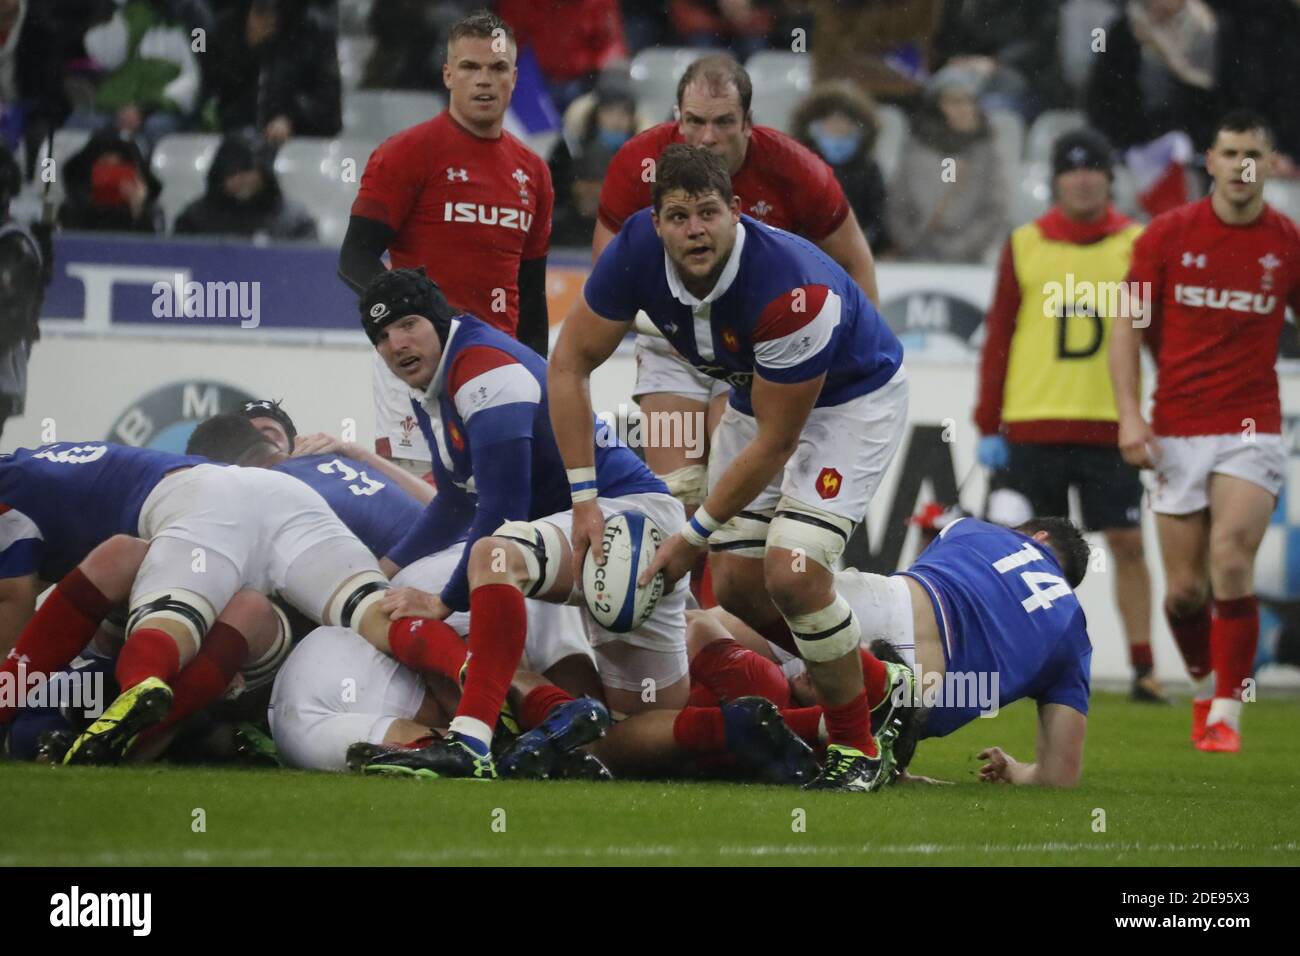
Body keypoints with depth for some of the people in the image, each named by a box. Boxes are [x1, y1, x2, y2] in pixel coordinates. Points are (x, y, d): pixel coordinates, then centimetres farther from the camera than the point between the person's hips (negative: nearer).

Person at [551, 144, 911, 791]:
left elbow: (775, 442, -28)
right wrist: (584, 500, -16)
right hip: (756, 394, 7)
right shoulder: (637, 251, -23)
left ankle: (857, 748, -4)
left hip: (851, 398, -7)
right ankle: (868, 683, 28)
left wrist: (695, 536, -19)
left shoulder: (793, 291, -39)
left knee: (790, 572, -23)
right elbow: (570, 363, -11)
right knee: (736, 584, 3)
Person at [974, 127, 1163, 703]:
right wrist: (988, 427, 6)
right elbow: (998, 337, 9)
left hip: (1110, 423, 0)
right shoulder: (1024, 246, 7)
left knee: (1127, 544, -5)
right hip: (1033, 426, 0)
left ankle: (1143, 669, -3)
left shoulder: (1137, 244, 6)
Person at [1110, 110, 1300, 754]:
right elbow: (1128, 328, 4)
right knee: (1184, 588, 3)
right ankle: (1205, 684, 30)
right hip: (1176, 431, 1)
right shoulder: (1167, 235, 0)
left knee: (1231, 562, -18)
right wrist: (1129, 413, -7)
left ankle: (1227, 712, -11)